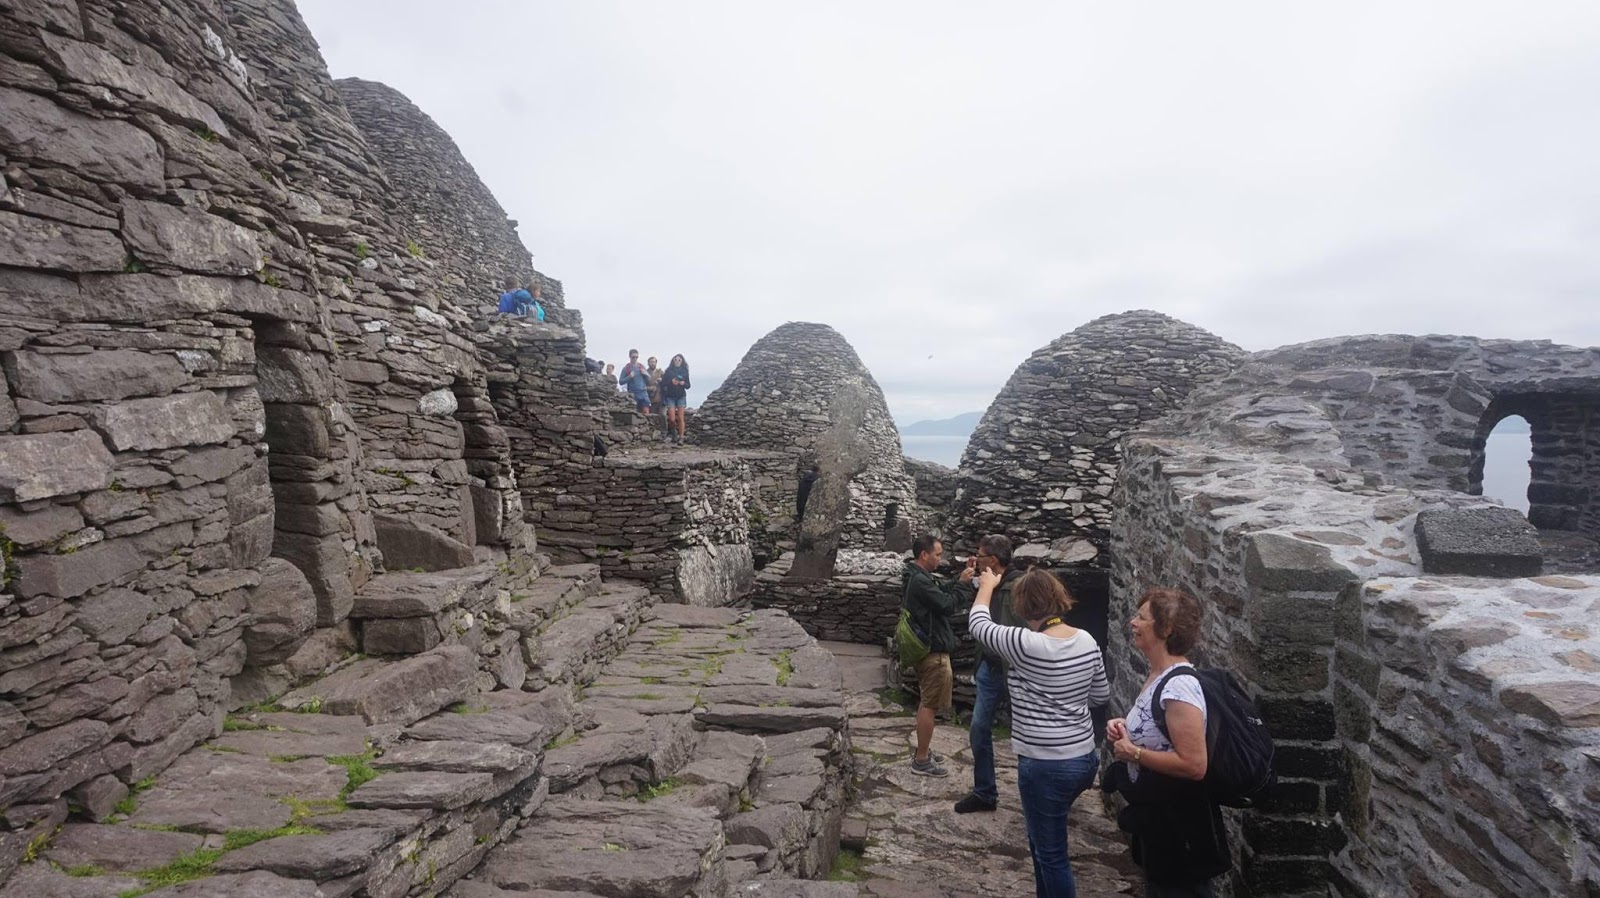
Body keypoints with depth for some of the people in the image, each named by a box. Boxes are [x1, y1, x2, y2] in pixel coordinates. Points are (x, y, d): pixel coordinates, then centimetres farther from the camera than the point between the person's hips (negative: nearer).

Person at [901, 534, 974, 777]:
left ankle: (923, 751, 30)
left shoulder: (918, 577, 11)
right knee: (930, 706, -3)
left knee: (927, 703, 19)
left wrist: (961, 580, -1)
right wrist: (963, 583, -12)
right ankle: (922, 761, 5)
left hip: (927, 647, 11)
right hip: (934, 650, -11)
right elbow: (947, 605, -22)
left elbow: (945, 589, 13)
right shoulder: (920, 581, -23)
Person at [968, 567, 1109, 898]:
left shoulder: (1026, 644, -23)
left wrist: (987, 586, 10)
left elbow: (978, 625, -6)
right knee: (1042, 840, 27)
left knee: (1052, 855, 9)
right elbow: (1102, 695, 10)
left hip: (1046, 766, -8)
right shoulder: (1087, 641, -2)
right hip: (1084, 758, 8)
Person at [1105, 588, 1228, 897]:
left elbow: (1194, 764, -31)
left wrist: (1132, 753, -24)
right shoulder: (1158, 675, 2)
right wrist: (1125, 727, -1)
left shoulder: (1179, 685, -28)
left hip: (1178, 823, -9)